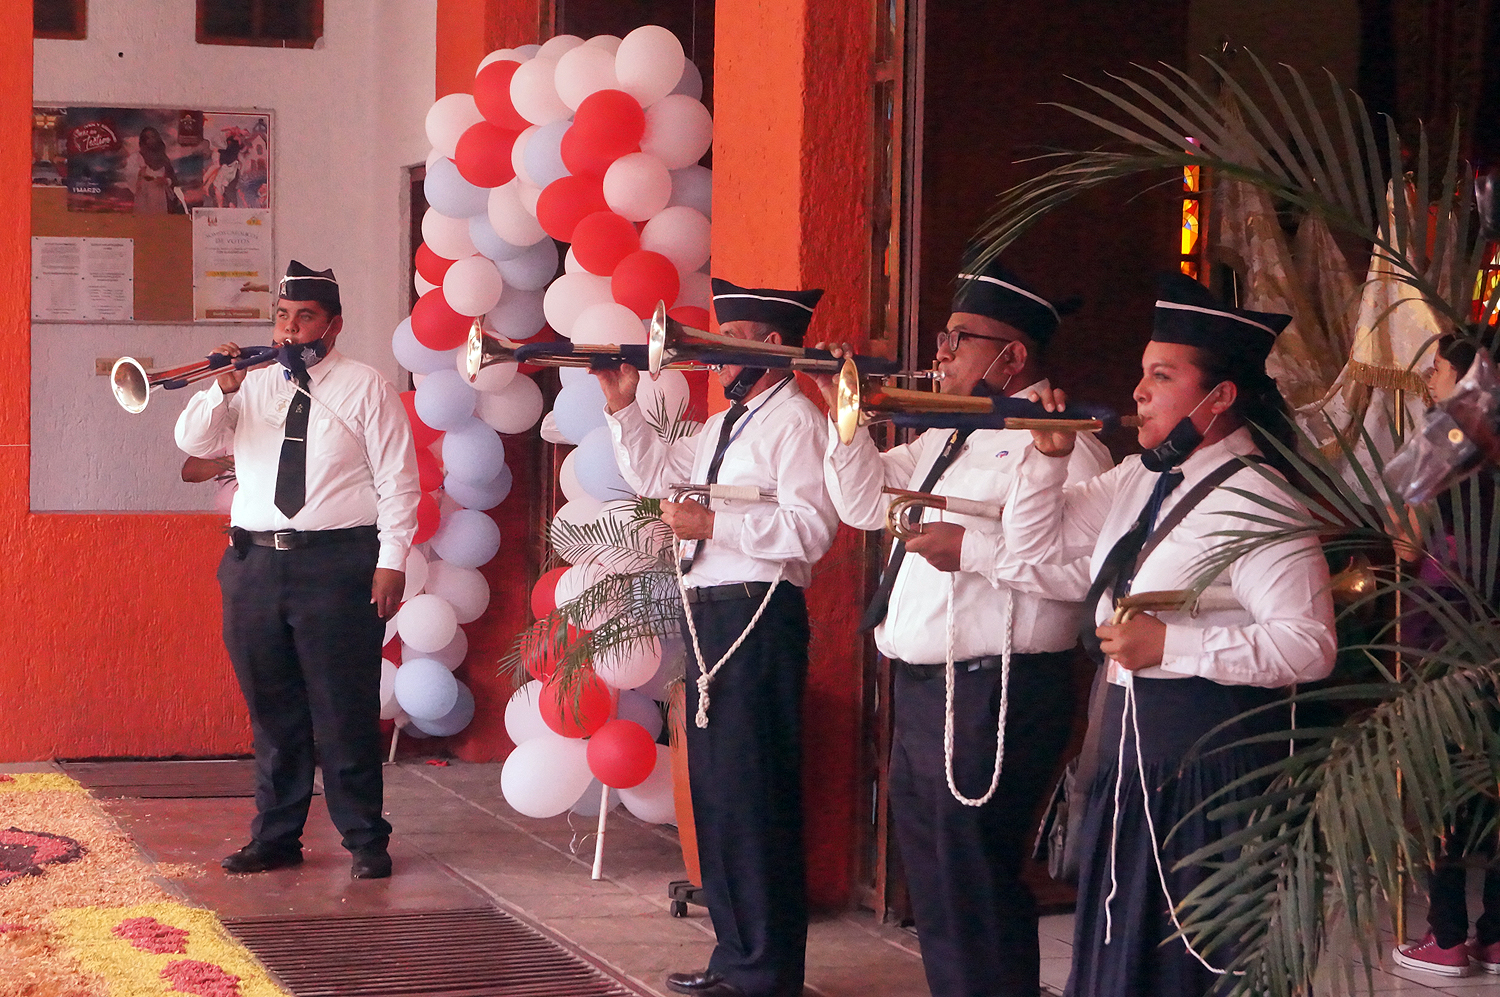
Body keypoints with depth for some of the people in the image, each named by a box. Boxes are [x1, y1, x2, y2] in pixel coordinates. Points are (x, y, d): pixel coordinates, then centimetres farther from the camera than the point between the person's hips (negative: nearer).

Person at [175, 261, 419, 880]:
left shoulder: (365, 388, 4)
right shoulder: (252, 388, 17)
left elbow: (398, 480, 0)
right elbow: (192, 441, 9)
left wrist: (391, 560, -9)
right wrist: (221, 391, -8)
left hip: (337, 566, -4)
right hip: (255, 566, 5)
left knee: (345, 711, -5)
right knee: (272, 710, 9)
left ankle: (366, 843, 3)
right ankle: (275, 838, 17)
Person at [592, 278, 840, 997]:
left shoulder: (796, 422, -11)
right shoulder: (723, 426, 19)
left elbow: (810, 530, -21)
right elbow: (654, 477, 27)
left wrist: (711, 522, -20)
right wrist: (623, 407, 15)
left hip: (758, 617, -10)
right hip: (707, 615, 10)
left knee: (751, 796, -7)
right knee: (714, 790, 14)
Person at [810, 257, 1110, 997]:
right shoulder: (948, 436, 18)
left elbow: (1089, 565, -26)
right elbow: (866, 501, 22)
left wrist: (974, 547, -26)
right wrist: (846, 414, 9)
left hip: (994, 693, -10)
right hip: (921, 688, 10)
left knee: (974, 893, -5)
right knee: (932, 889, 17)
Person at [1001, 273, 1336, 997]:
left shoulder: (1256, 501, -16)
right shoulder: (1138, 479, 11)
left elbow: (1308, 646, -23)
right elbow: (1033, 542, 19)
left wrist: (1171, 644, -23)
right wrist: (1049, 454, 3)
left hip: (1214, 752, -9)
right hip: (1131, 747, 9)